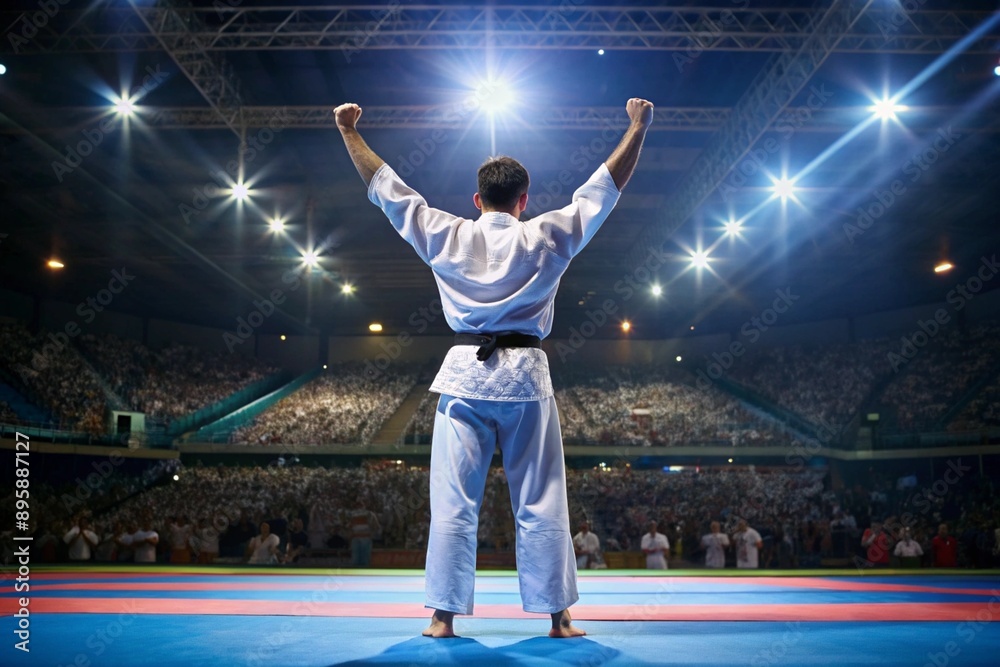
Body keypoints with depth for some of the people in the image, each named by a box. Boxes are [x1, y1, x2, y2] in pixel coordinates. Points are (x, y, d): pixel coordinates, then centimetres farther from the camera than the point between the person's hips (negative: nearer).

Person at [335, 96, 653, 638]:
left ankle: (443, 616, 5)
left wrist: (349, 132, 23)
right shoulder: (547, 237, 0)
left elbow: (387, 187, 11)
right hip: (525, 377, 0)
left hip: (465, 376, 1)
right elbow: (605, 187, 8)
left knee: (453, 503, 4)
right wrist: (638, 127, 19)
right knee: (541, 504, 6)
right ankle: (558, 617, 11)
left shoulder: (446, 236, 2)